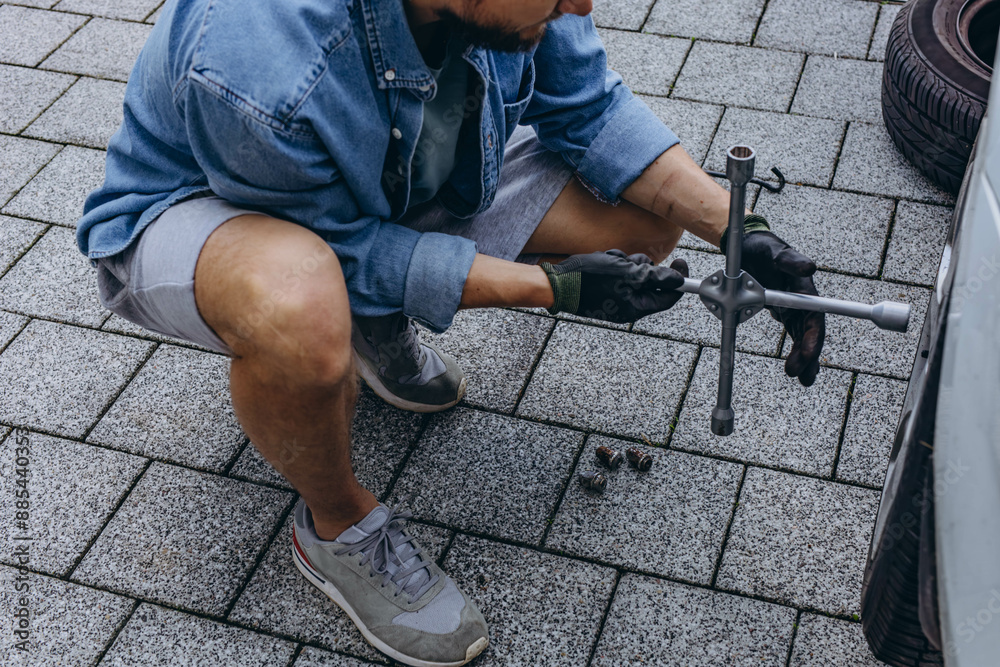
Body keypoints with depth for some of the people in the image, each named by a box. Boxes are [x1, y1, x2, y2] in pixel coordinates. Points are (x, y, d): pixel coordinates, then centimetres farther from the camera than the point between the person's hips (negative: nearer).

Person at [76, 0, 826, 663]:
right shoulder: (262, 76, -42)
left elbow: (589, 107, -9)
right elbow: (350, 251, -28)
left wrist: (740, 229, -17)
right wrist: (555, 284, -28)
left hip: (394, 182, 6)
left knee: (643, 213, -6)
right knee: (299, 312, -44)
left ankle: (379, 329, 15)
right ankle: (337, 526, -8)